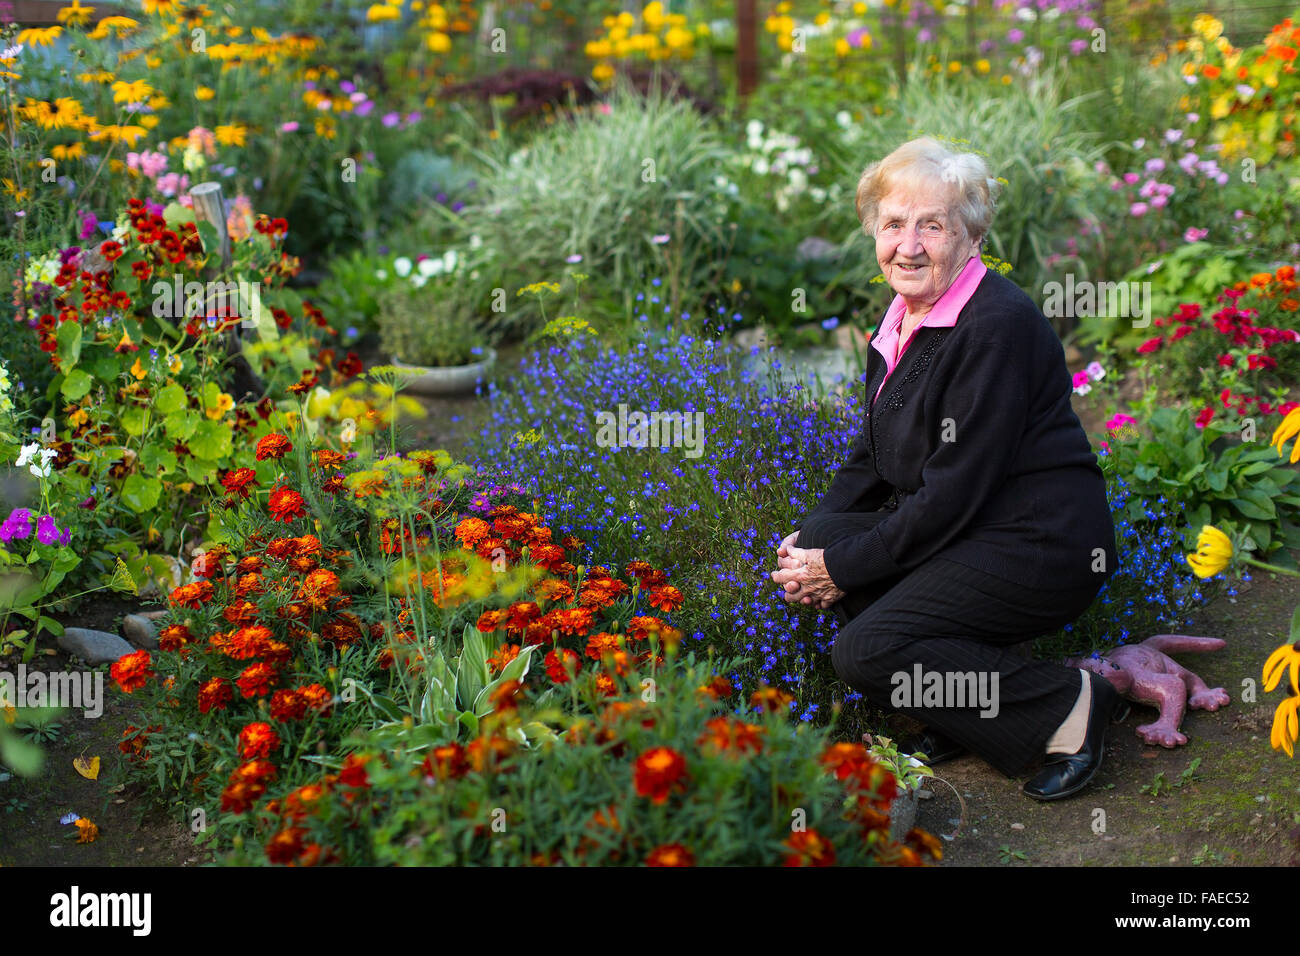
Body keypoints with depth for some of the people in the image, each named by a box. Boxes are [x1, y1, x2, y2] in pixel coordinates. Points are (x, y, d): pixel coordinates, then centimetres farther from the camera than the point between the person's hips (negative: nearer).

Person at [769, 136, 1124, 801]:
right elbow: (873, 455, 16)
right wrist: (815, 537, 0)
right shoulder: (901, 319, 8)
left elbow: (954, 493, -22)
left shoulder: (997, 324, -20)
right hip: (957, 532, 9)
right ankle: (964, 706, 2)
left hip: (1042, 546, -9)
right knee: (816, 540, -7)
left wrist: (843, 566, -15)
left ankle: (1067, 704, -8)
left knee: (865, 651, -20)